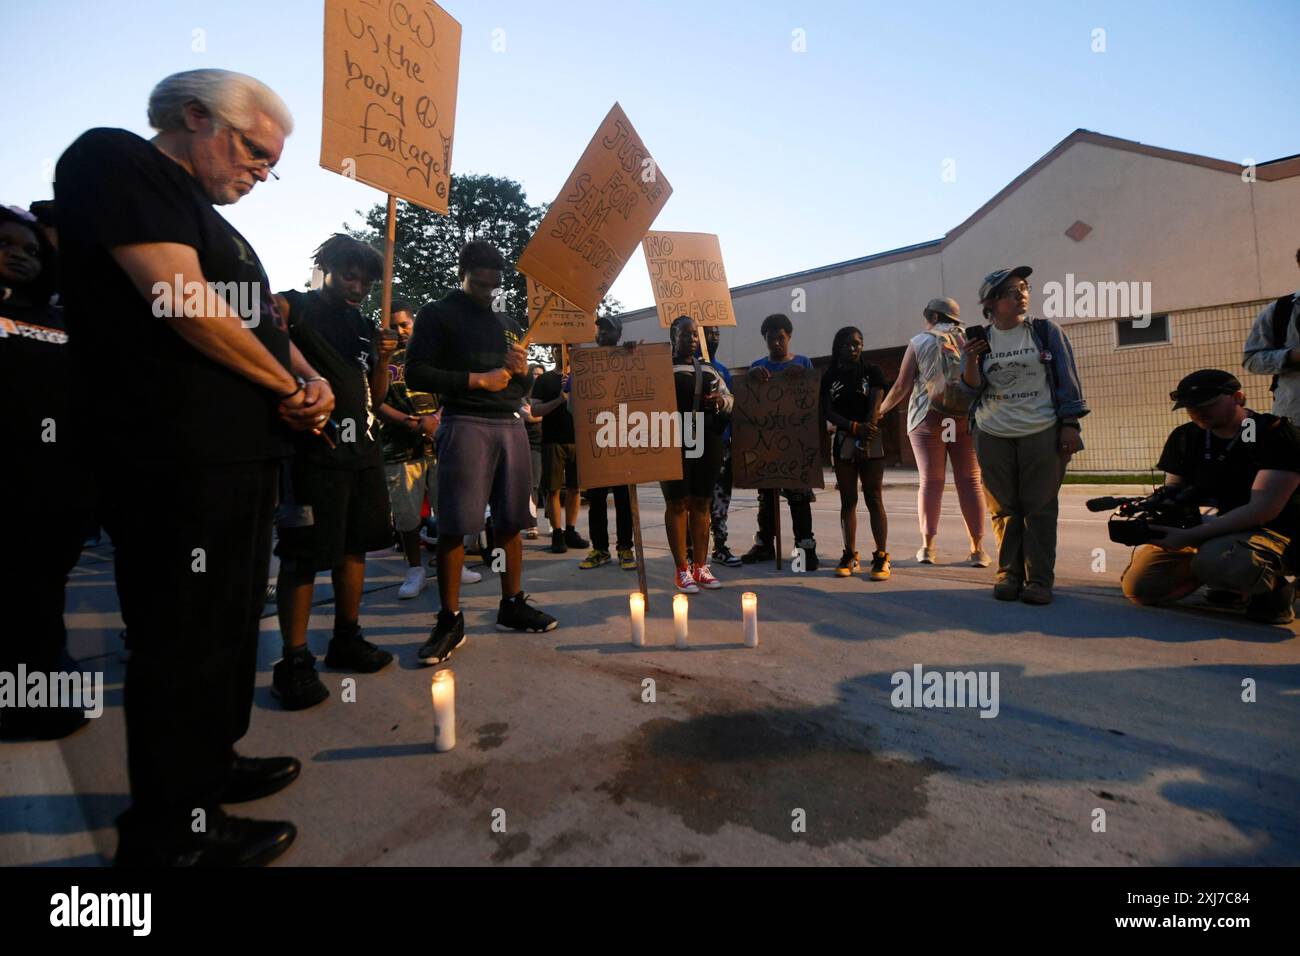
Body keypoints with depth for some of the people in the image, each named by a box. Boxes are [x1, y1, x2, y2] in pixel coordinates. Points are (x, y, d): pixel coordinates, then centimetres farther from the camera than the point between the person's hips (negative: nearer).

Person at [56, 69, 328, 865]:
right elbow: (185, 303, -18)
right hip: (180, 462, -10)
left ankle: (212, 763, 37)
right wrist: (288, 386, -8)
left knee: (231, 623, 19)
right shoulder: (113, 161, -5)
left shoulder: (211, 221, 23)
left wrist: (311, 379, -2)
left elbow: (262, 322, 19)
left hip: (243, 453, 10)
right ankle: (173, 832, 18)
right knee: (186, 640, 0)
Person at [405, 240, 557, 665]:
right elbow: (416, 373, -4)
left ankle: (512, 605, 18)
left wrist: (522, 371, 2)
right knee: (454, 524, -7)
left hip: (511, 425, 5)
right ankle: (450, 620, 2)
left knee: (509, 521, 7)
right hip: (465, 424, -5)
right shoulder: (438, 313, 6)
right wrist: (477, 379, -11)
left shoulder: (509, 323, 23)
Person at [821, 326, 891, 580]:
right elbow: (828, 412, 1)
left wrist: (864, 441, -14)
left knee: (874, 500, -5)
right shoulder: (830, 377, 9)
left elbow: (875, 406, -5)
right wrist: (854, 427, -14)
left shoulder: (872, 371, 4)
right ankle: (850, 555, 11)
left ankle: (881, 557, -3)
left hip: (871, 442, -2)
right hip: (843, 441, 2)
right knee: (848, 500, 5)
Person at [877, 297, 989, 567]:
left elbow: (902, 386, 0)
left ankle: (927, 547, 2)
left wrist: (881, 410, 13)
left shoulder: (920, 342, 4)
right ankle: (978, 549, 2)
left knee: (930, 481, 3)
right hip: (967, 419, 2)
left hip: (929, 418, -2)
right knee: (970, 481, 3)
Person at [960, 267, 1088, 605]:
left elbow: (1068, 380, 3)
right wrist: (970, 362, -15)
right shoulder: (979, 340, 6)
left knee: (1040, 508, 0)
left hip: (1042, 434, -1)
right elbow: (972, 389, 4)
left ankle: (1039, 579, 6)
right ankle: (1009, 573, 13)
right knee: (1004, 509, 4)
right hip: (992, 436, 1)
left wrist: (1070, 425, -5)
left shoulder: (1047, 331, 4)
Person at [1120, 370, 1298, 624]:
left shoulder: (1275, 434, -14)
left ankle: (1271, 587, -4)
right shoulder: (1184, 437, 4)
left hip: (1273, 531, -6)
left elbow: (1263, 509, -24)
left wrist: (1189, 537, -32)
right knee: (1139, 586, -8)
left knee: (1215, 560, -40)